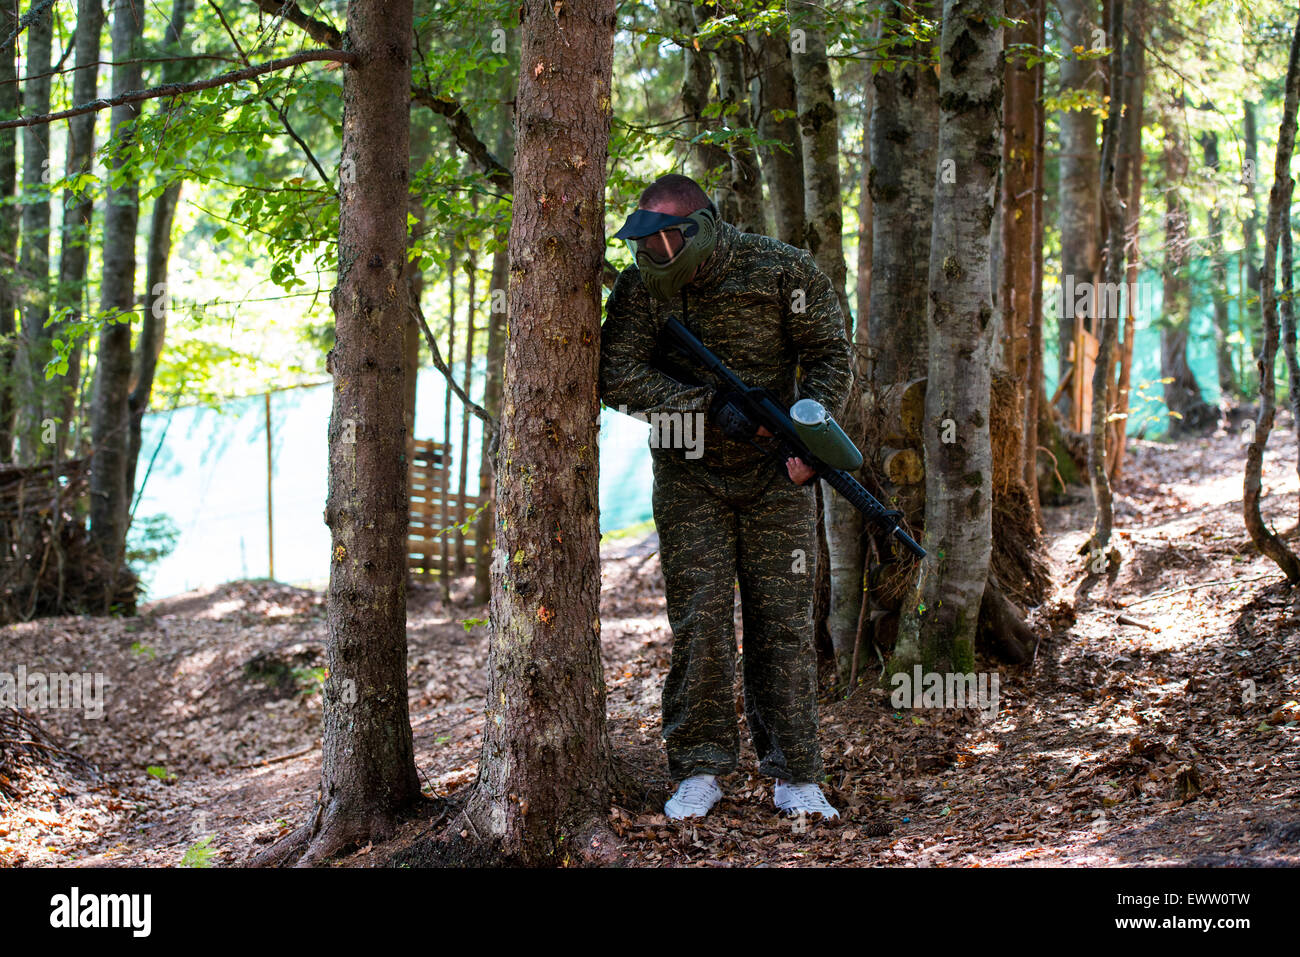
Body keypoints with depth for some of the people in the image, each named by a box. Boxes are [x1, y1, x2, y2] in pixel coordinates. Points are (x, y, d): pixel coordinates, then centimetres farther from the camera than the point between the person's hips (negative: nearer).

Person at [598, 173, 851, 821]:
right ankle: (698, 771, 2)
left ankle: (794, 775, 5)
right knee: (700, 616, -5)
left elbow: (828, 354, -3)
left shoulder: (781, 271, -8)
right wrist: (710, 407, -23)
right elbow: (617, 377, -14)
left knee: (783, 620, 0)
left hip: (775, 474, -1)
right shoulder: (640, 289, -5)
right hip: (689, 476, 1)